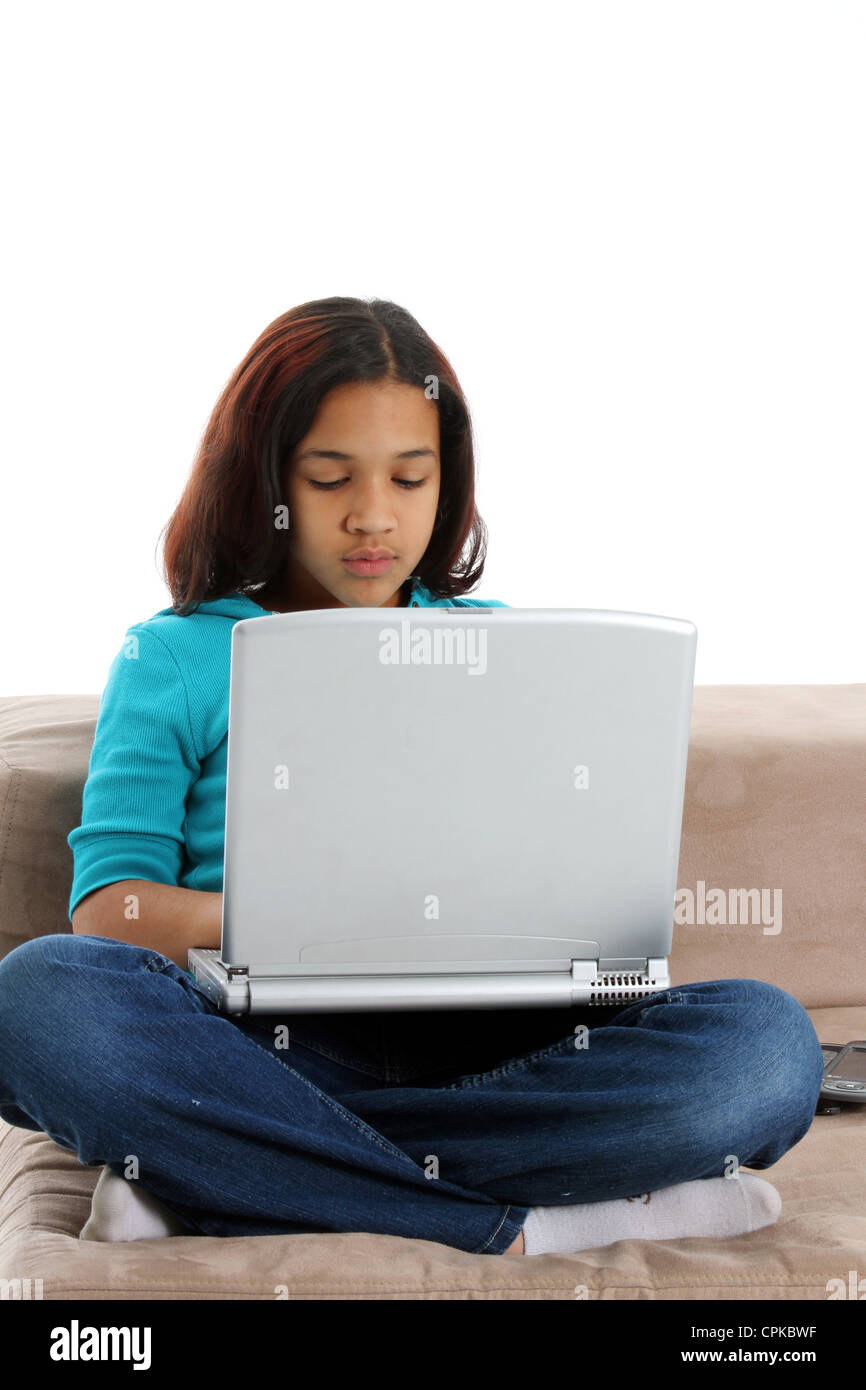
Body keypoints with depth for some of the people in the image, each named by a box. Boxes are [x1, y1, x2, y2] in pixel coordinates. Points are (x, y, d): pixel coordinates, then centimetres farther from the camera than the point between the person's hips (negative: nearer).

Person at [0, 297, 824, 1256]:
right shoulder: (172, 659, 13)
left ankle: (215, 1174, -26)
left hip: (479, 1046, 3)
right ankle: (517, 1232, -28)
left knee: (765, 1042, -27)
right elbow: (106, 906, 3)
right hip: (267, 1037, -2)